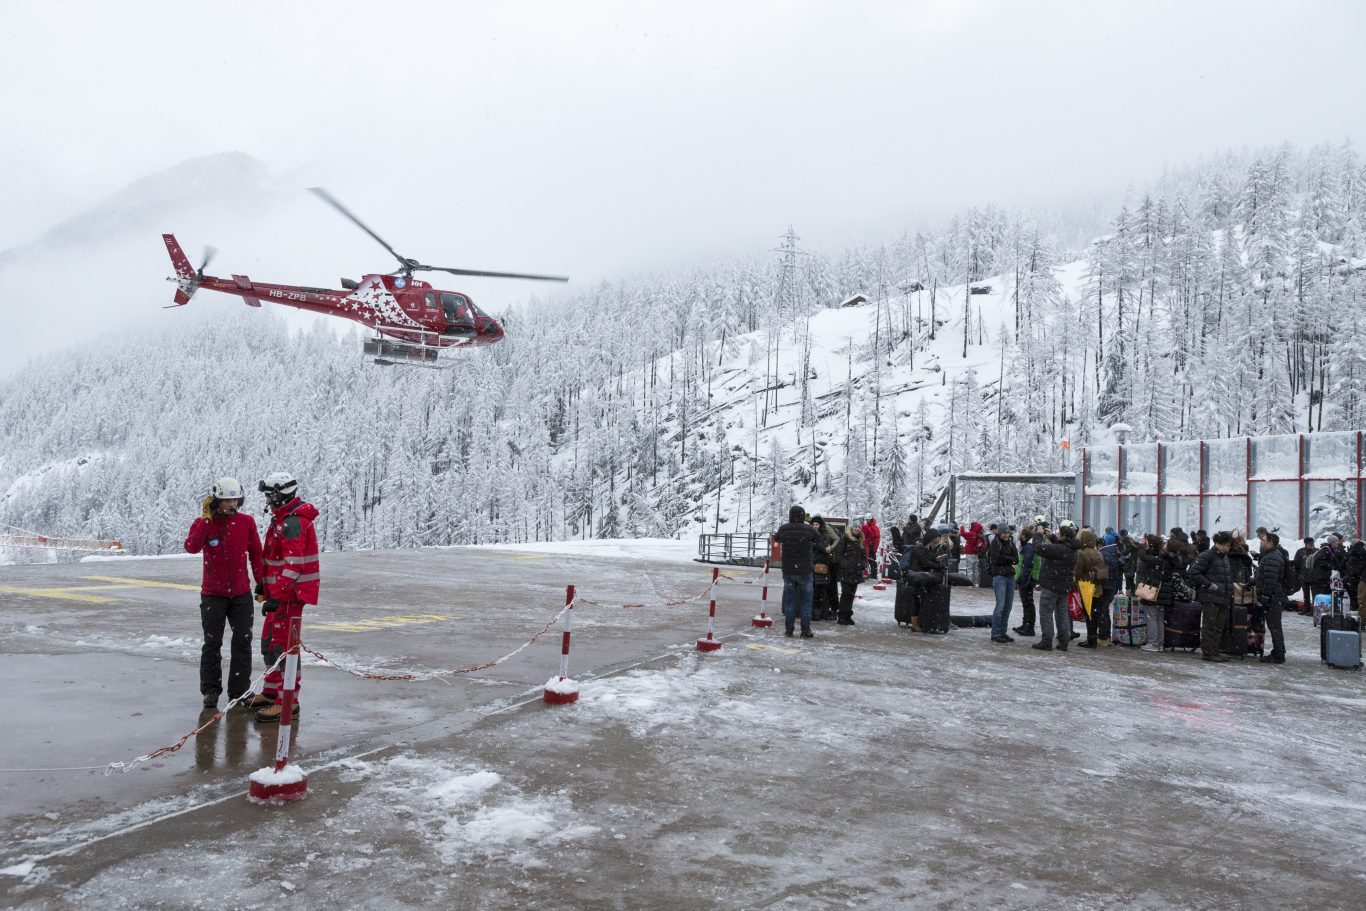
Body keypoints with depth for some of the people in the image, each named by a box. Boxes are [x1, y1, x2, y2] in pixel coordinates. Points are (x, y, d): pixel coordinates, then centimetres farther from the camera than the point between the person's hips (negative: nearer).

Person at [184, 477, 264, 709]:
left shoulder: (246, 522, 0)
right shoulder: (203, 523, -4)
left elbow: (256, 553, 6)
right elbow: (191, 547, -22)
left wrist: (261, 581, 5)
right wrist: (206, 521, -26)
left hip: (241, 593, 2)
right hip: (213, 593, -2)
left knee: (243, 641, 5)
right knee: (212, 642, 4)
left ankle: (240, 690, 15)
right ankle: (210, 690, 16)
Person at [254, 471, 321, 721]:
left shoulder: (293, 523, -19)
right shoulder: (283, 519, 17)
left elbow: (293, 565, -26)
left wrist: (277, 595, -28)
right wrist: (272, 592, 27)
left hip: (290, 593, -11)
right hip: (281, 591, 11)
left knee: (284, 645, -8)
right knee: (269, 641, 20)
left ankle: (288, 703, -4)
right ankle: (272, 692, 33)